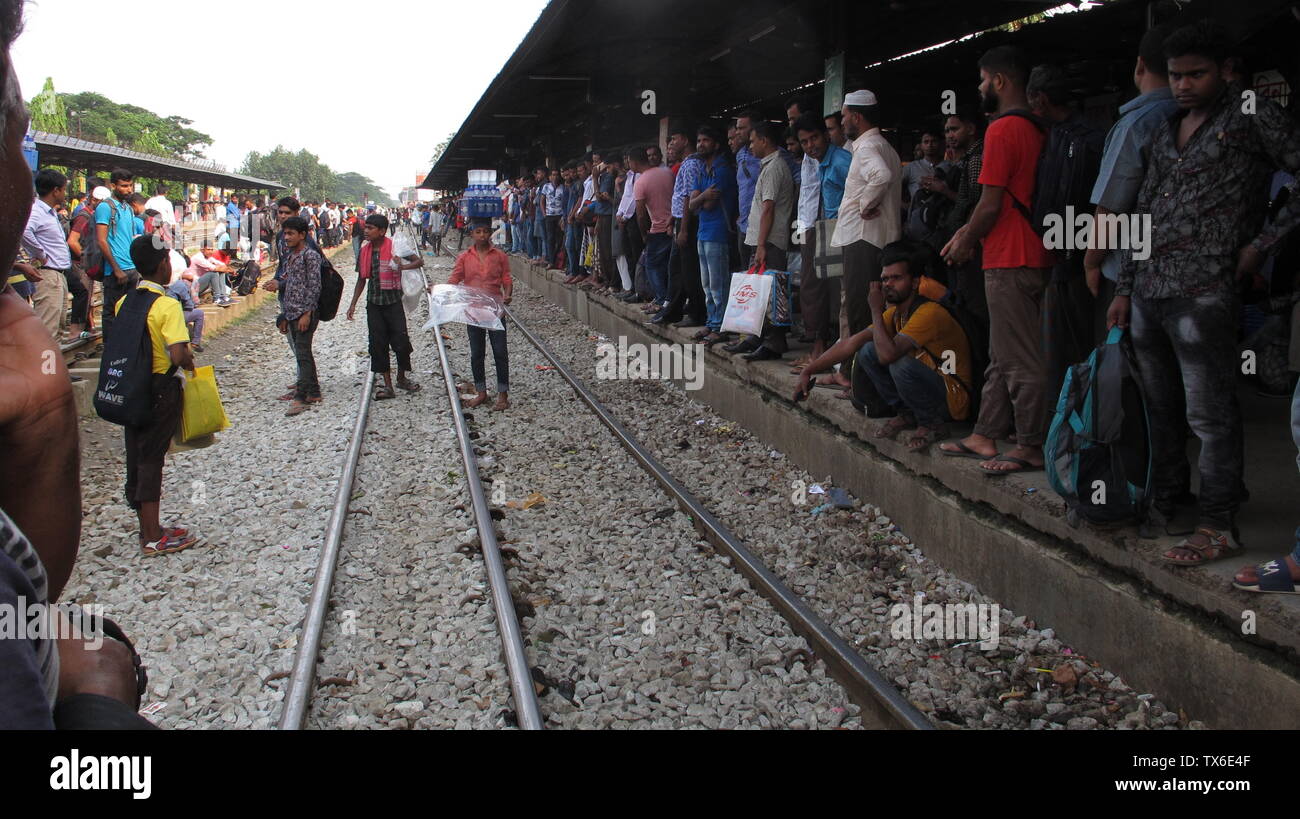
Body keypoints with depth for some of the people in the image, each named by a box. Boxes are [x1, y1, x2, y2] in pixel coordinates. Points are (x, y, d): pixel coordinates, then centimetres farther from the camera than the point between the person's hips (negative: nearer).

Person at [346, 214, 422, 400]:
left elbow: (419, 262, -7)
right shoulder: (365, 250, 4)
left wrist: (403, 266, -26)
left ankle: (402, 377, 22)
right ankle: (387, 385, 10)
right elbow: (362, 278, 12)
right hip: (373, 303, 4)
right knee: (378, 344, 3)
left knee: (401, 341, -2)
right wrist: (353, 304, 9)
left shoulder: (394, 248, -10)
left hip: (393, 302, -4)